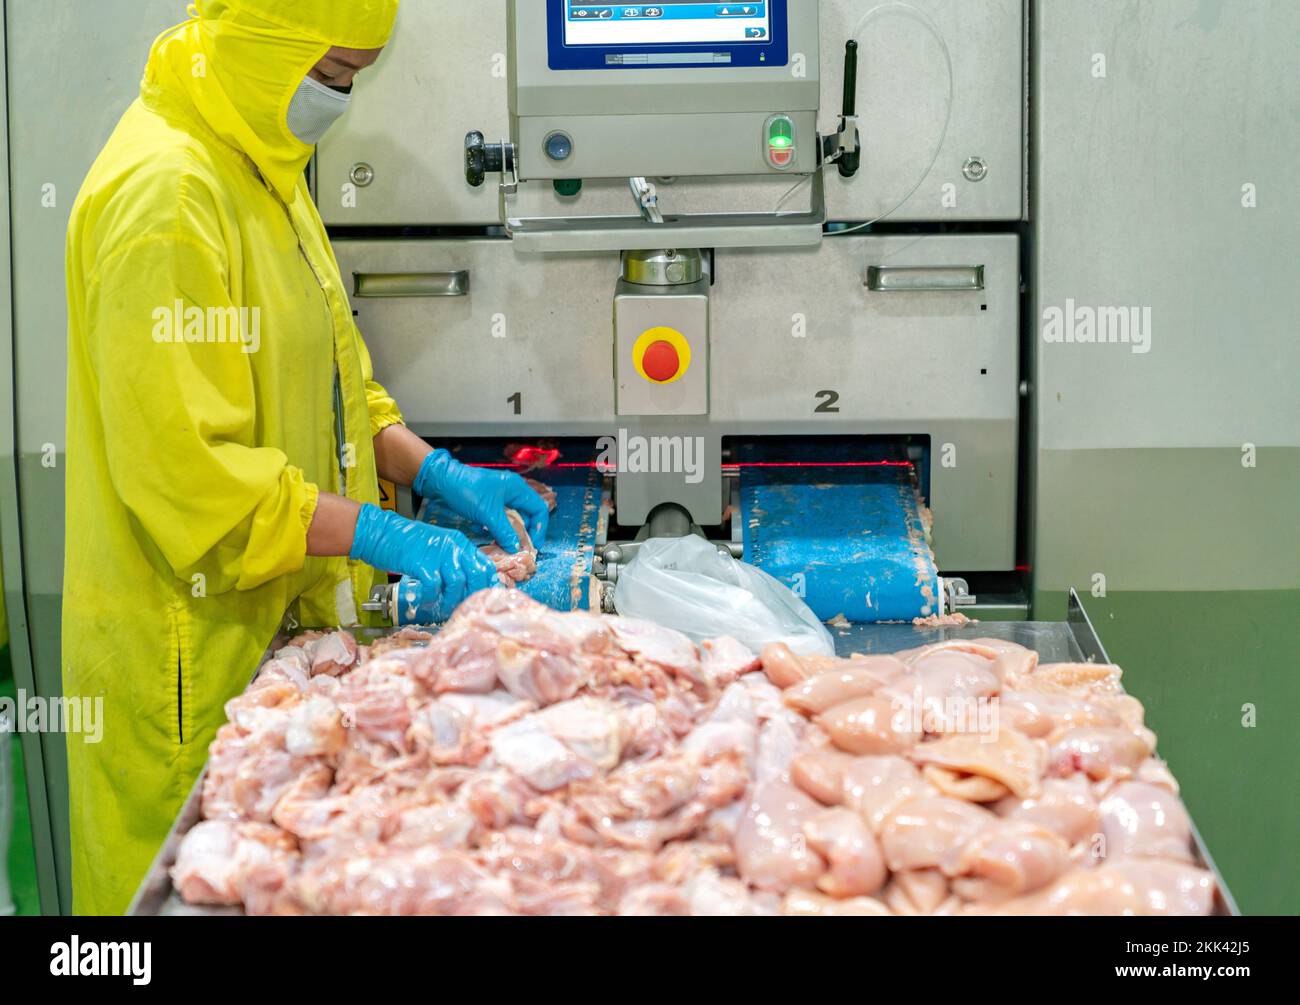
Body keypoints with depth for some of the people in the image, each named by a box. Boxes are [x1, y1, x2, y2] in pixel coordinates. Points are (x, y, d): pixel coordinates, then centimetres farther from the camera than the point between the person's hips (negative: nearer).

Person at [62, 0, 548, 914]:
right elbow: (180, 466, -25)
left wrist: (435, 472, 6)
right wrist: (376, 536, -24)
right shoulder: (165, 196, -20)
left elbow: (318, 382, 20)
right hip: (194, 654, -9)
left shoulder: (258, 171, 12)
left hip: (277, 617, 9)